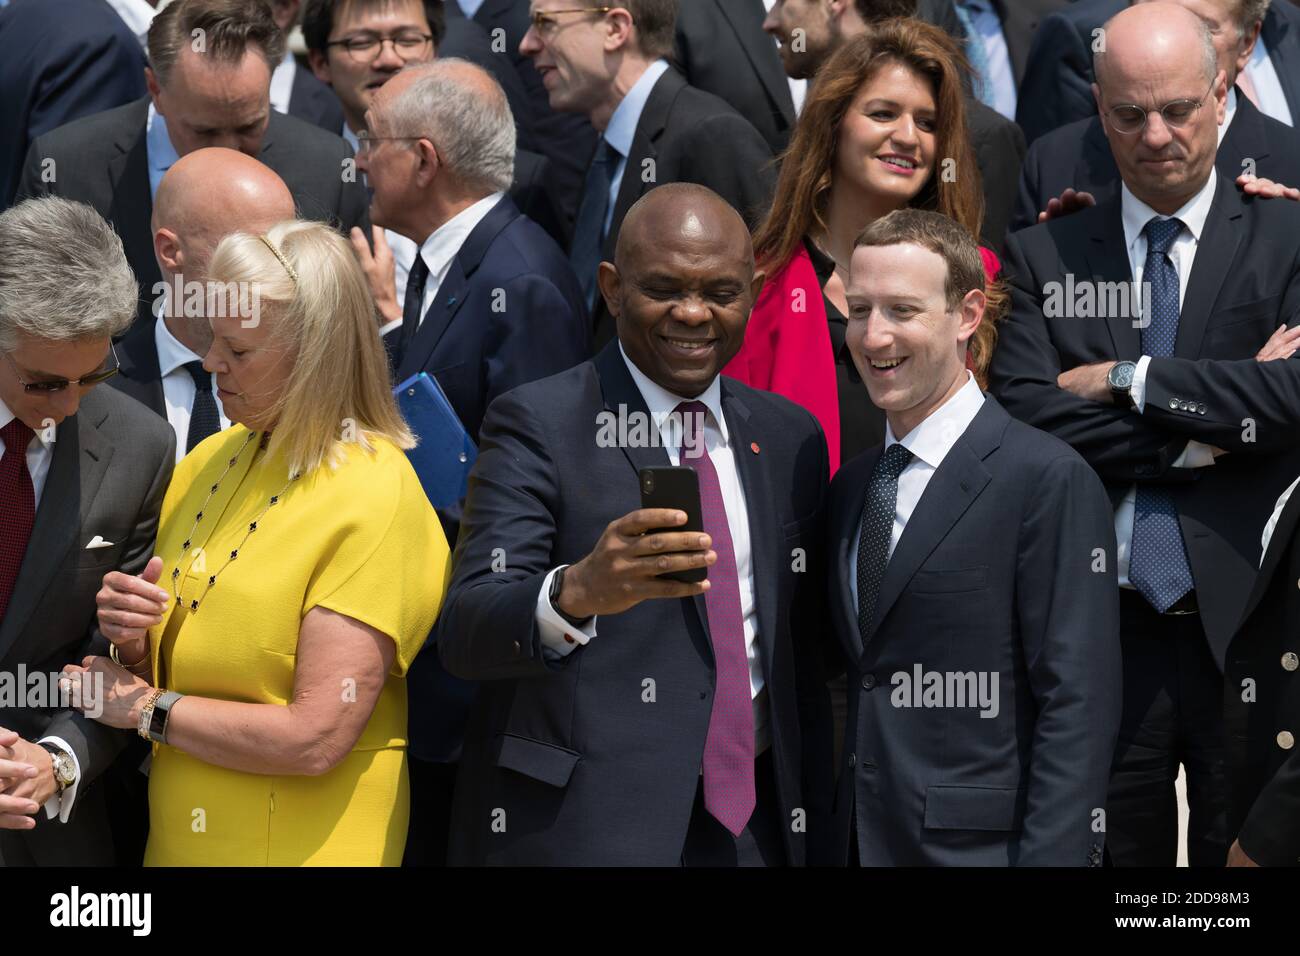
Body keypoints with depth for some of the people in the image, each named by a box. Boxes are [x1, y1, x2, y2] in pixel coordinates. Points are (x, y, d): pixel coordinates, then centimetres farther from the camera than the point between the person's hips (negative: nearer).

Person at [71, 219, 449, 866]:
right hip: (178, 843, 7)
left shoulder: (377, 500, -17)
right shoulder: (207, 464, 6)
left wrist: (149, 708, -12)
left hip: (300, 848, -7)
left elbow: (316, 739, -22)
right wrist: (131, 639, -10)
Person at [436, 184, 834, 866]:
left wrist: (813, 825, 10)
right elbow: (465, 632, -17)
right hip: (582, 828, -5)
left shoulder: (790, 438, 11)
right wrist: (576, 593, -36)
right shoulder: (537, 423, -6)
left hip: (753, 826, 5)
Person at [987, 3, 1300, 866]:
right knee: (1118, 851, 6)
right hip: (1104, 626, 2)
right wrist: (1197, 433, -11)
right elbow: (1024, 417, -4)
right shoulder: (1043, 258, 9)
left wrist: (1126, 381, -9)